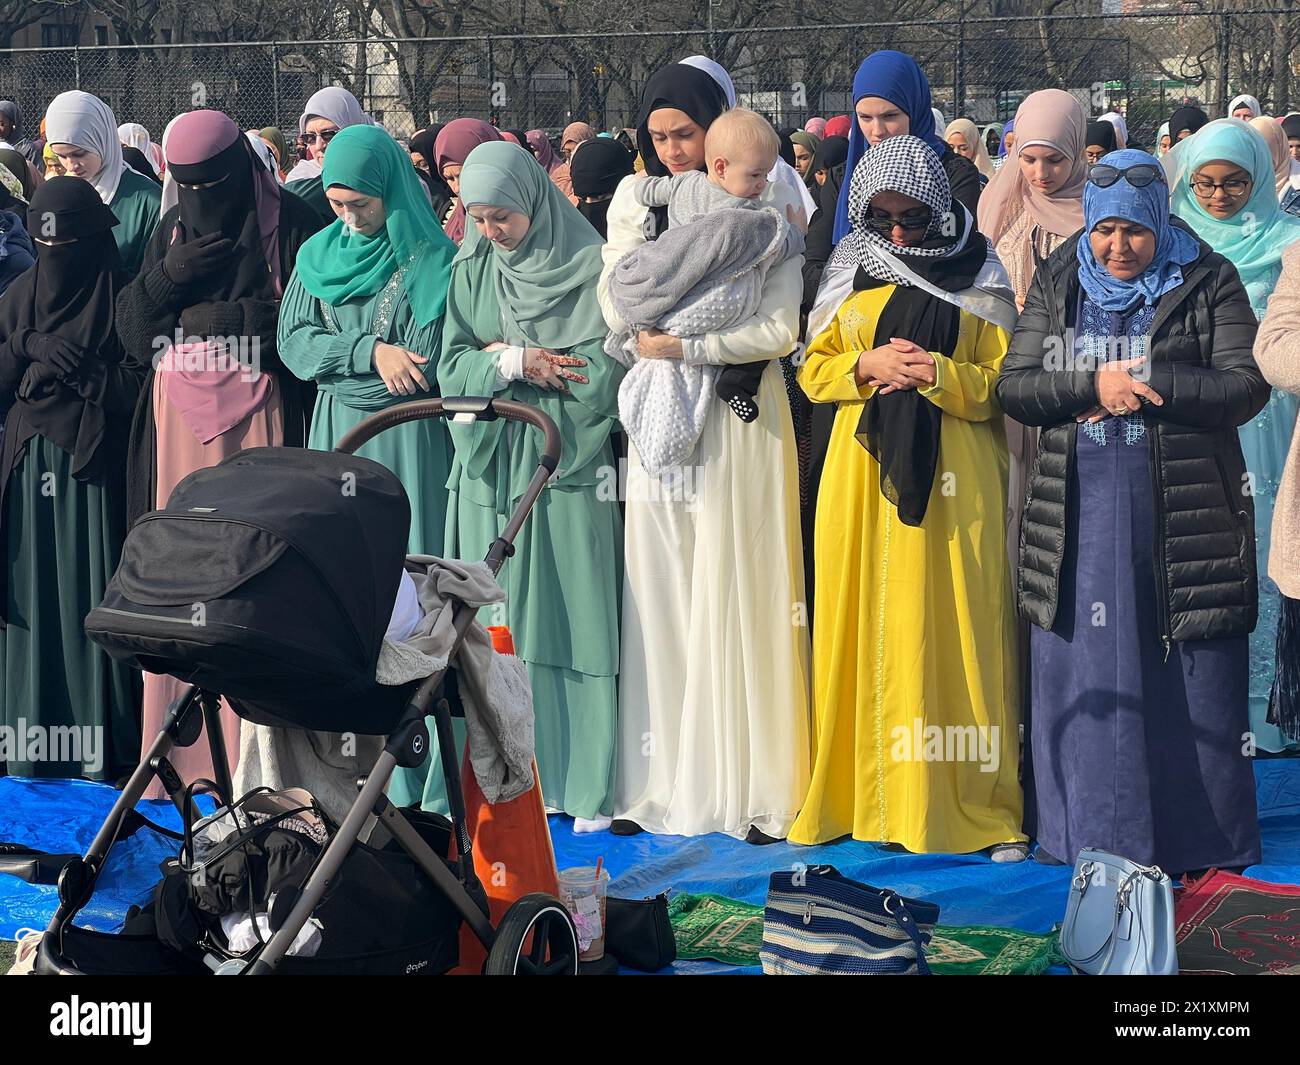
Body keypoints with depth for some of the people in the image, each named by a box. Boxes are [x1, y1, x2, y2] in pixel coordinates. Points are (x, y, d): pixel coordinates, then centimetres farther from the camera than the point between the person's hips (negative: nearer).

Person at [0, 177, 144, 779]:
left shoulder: (123, 299, -2)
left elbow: (138, 384, -8)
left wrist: (72, 367, -15)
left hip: (94, 464, -4)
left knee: (95, 595, -5)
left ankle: (106, 742, 1)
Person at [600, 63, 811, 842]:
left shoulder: (762, 206, -2)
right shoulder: (640, 202, 9)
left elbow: (780, 329, -10)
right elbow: (619, 314, -2)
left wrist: (684, 347, -14)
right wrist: (641, 224, -11)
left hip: (740, 423, -3)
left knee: (740, 598, -2)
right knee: (661, 601, 3)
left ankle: (755, 788, 5)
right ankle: (661, 785, 9)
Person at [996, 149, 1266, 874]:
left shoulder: (1208, 282, 1)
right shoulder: (1057, 284, 10)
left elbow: (1247, 387, -7)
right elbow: (1014, 387, 3)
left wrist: (1145, 383, -15)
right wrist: (1092, 384, -13)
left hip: (1183, 509, -3)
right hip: (1079, 511, 3)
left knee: (1188, 677, 1)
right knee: (1081, 672, 6)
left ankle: (1201, 840, 11)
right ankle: (1080, 830, 18)